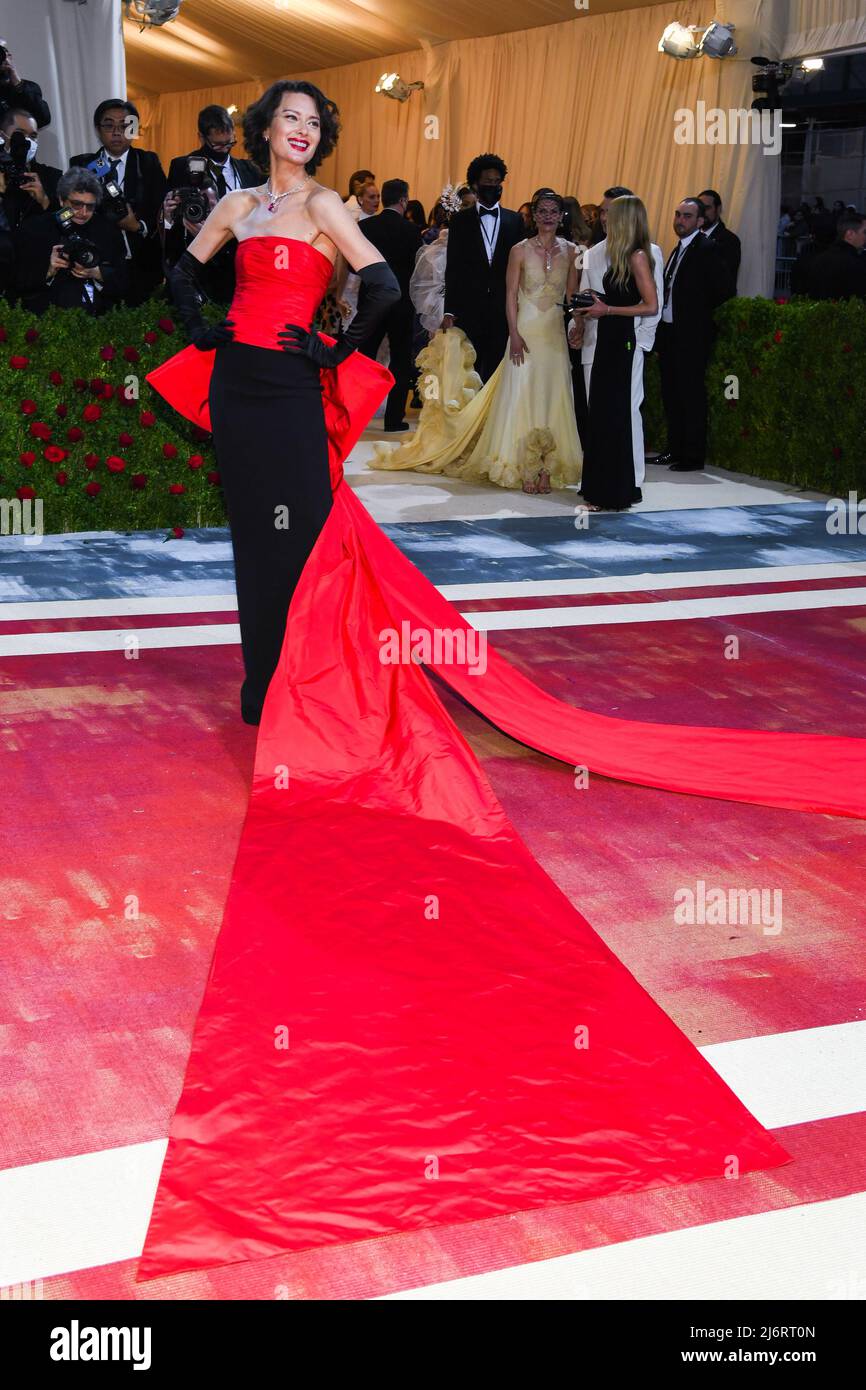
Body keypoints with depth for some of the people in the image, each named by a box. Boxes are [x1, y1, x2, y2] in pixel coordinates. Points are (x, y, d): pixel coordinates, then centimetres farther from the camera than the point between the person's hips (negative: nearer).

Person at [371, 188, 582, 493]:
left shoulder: (569, 251, 8)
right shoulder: (521, 250, 0)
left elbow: (572, 295, 11)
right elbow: (511, 295, -3)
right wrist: (514, 335, -11)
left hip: (556, 335, 3)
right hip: (526, 332, -3)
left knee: (552, 400, 2)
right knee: (522, 397, -4)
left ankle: (546, 470, 6)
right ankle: (523, 469, 1)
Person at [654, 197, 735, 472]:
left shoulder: (706, 249, -12)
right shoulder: (679, 249, 15)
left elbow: (726, 290, -17)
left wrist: (702, 315, -7)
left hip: (691, 336, -9)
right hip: (669, 333, 9)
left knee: (691, 395, -4)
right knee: (671, 394, 14)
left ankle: (693, 456, 2)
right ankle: (675, 449, 24)